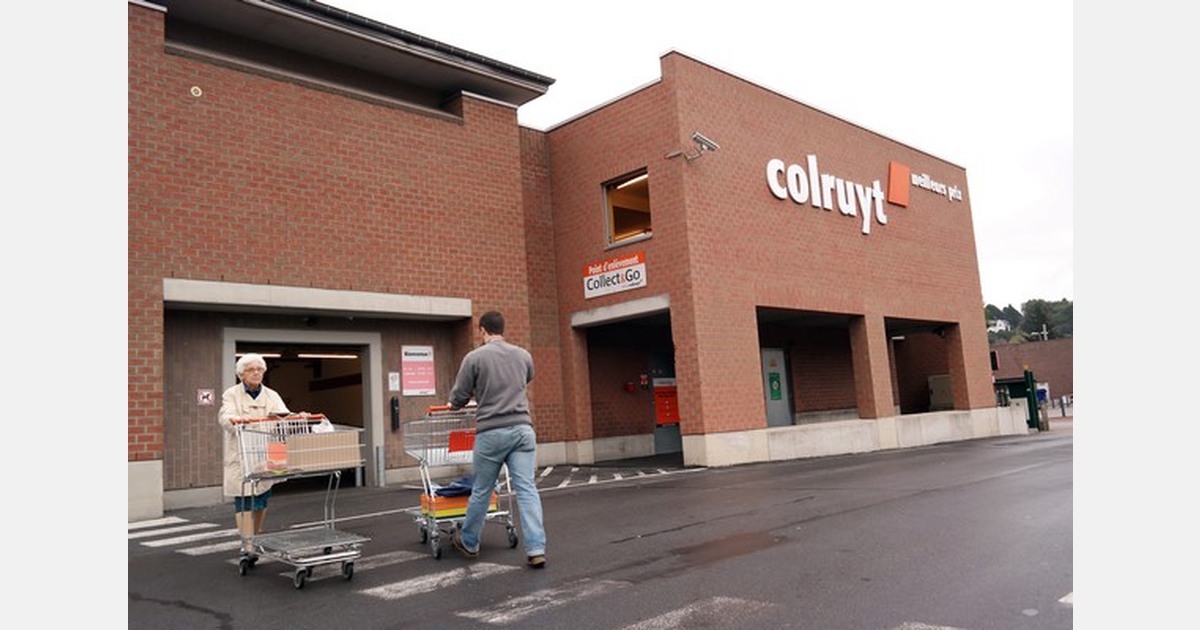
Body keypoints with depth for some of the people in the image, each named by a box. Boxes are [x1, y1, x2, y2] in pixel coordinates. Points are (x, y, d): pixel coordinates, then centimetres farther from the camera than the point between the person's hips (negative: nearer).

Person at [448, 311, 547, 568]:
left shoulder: (474, 357, -3)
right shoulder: (523, 355, 10)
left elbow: (458, 398, 2)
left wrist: (453, 404, 26)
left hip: (491, 433, -2)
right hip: (522, 429, 3)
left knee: (481, 491, 12)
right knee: (527, 489, 0)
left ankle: (469, 544, 30)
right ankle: (536, 549, -6)